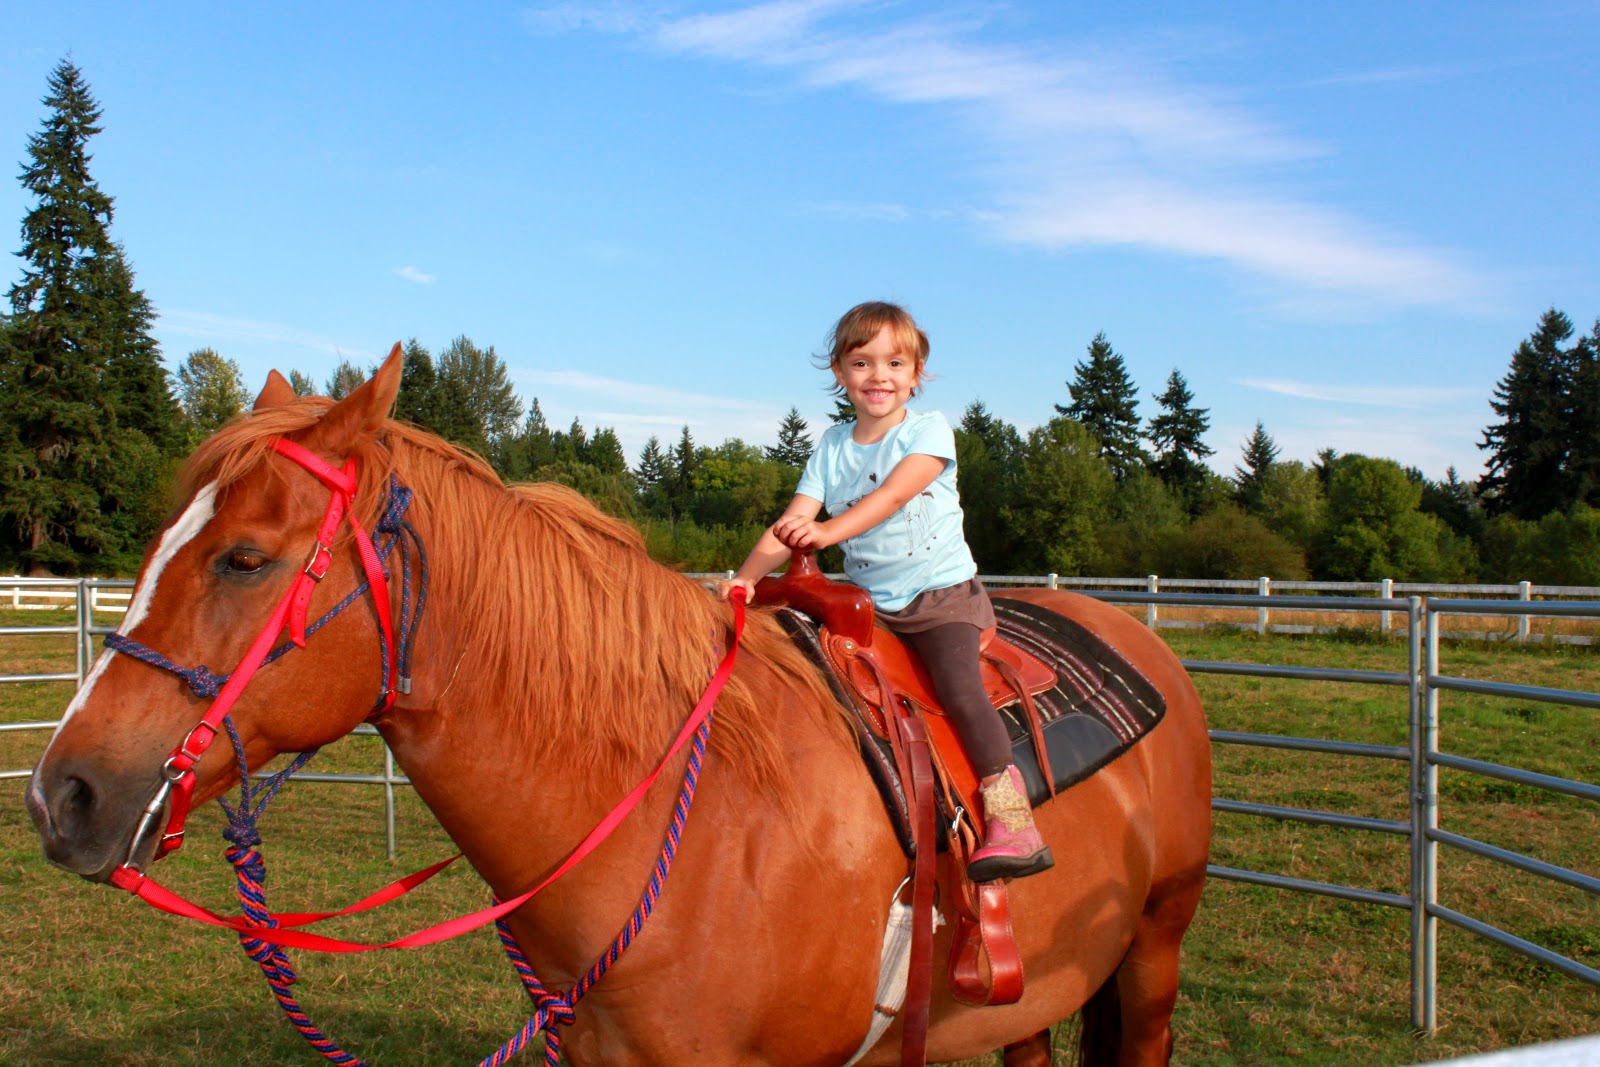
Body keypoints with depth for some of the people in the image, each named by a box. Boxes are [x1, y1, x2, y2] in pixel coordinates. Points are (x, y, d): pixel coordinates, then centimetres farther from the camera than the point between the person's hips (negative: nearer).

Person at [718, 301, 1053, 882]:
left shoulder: (928, 430, -7)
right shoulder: (832, 446, 6)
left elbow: (894, 494, -26)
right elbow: (792, 521, -3)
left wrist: (829, 530, -42)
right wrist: (747, 576, -20)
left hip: (943, 593, -5)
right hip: (869, 601, 5)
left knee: (958, 687, -26)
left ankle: (1012, 820, -20)